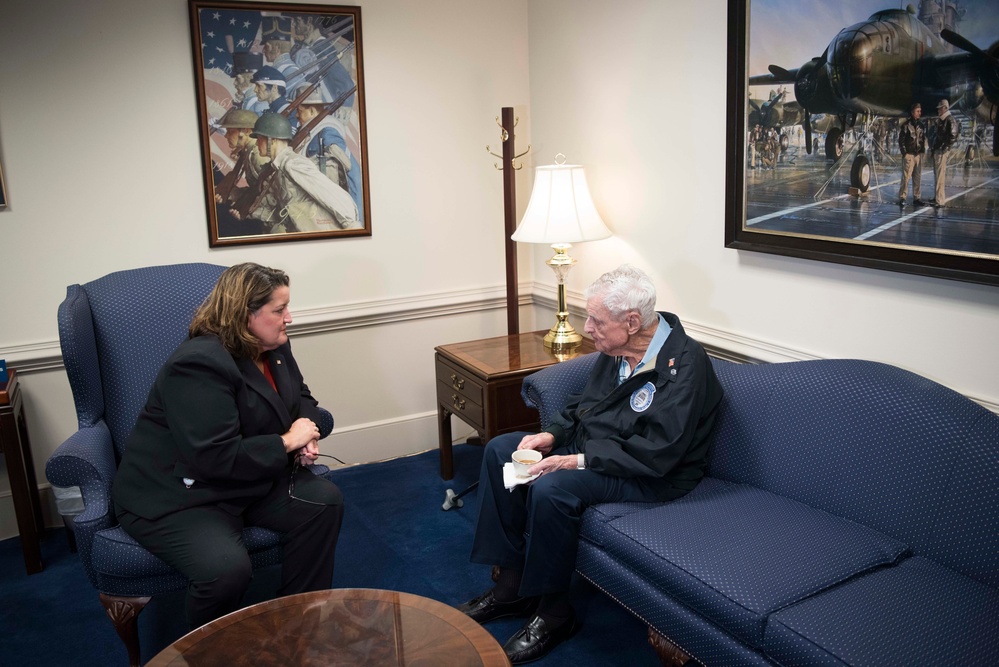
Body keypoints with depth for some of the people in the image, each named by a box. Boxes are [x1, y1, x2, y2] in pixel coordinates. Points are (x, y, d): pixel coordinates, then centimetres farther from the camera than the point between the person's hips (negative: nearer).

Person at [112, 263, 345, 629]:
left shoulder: (274, 346, 1)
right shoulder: (199, 365, -26)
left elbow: (300, 397, 17)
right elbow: (218, 458, -32)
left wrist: (306, 431, -6)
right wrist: (288, 442, -20)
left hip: (249, 479, 8)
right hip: (175, 496, -8)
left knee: (324, 502, -12)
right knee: (226, 569, -31)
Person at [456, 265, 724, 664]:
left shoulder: (684, 362, -23)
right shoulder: (616, 349, 1)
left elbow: (657, 453, -28)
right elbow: (585, 403, 15)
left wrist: (578, 461, -28)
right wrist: (553, 435, -4)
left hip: (654, 477, -9)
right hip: (590, 448, 9)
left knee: (551, 488, -31)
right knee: (500, 449, 2)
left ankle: (553, 613, -8)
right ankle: (511, 584, 5)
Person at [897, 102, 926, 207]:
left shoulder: (920, 125, 14)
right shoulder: (906, 125, -3)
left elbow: (923, 138, 21)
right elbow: (901, 140, -5)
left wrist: (923, 150, 12)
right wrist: (904, 152, -10)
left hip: (918, 155, 6)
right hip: (909, 155, -6)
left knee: (917, 177, 6)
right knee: (906, 177, -8)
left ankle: (916, 197, 11)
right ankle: (902, 198, -5)